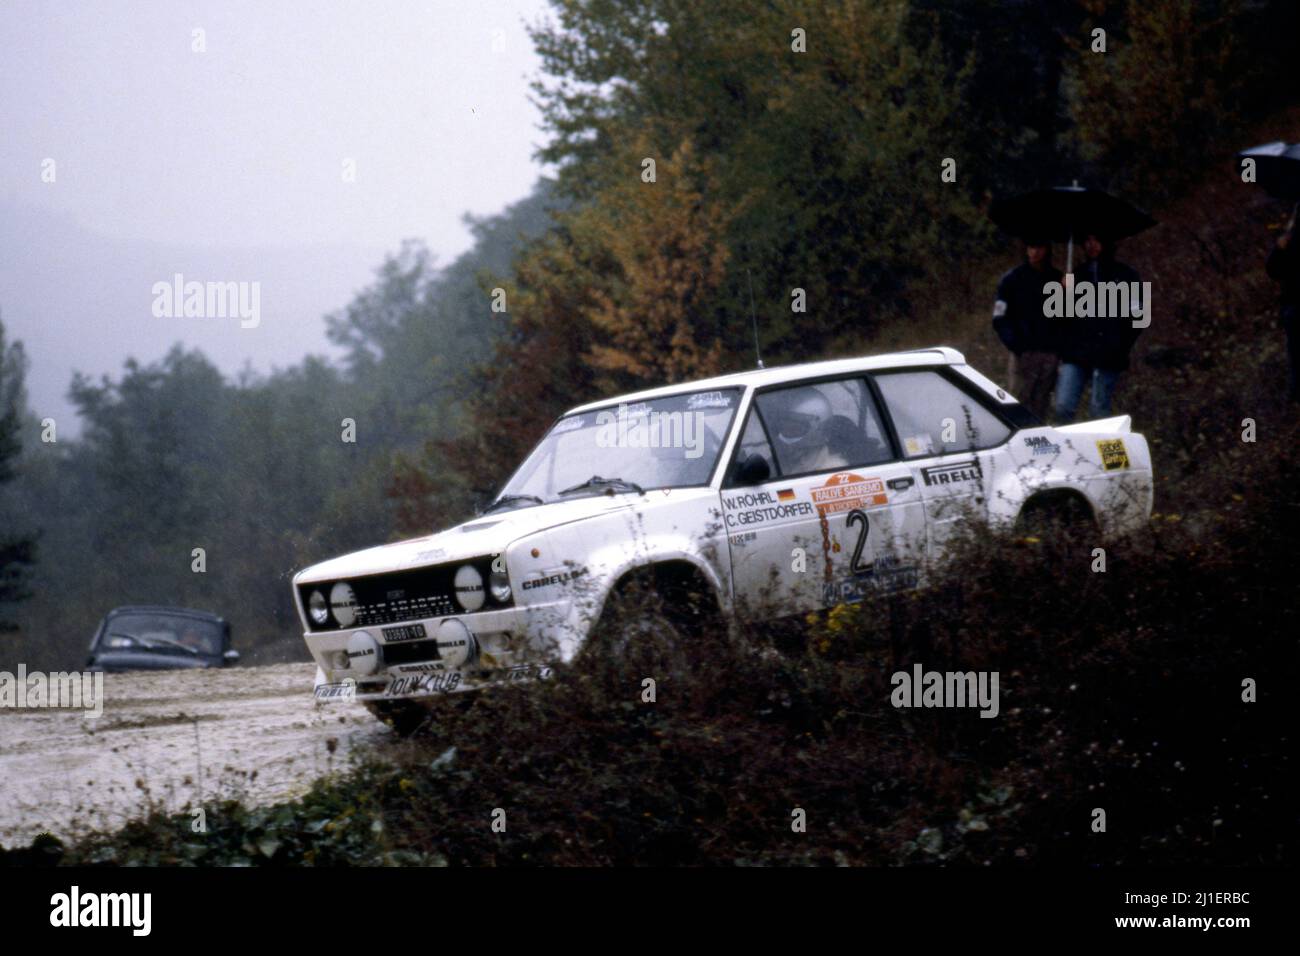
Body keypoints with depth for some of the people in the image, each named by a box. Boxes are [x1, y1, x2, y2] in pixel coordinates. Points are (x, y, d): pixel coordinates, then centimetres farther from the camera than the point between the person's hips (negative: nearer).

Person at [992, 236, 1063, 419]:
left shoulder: (1057, 279, 13)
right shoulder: (1012, 280, 4)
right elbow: (1000, 319, 0)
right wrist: (1015, 345, -14)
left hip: (1050, 355, 3)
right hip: (1022, 354, -3)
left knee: (1039, 411, 3)